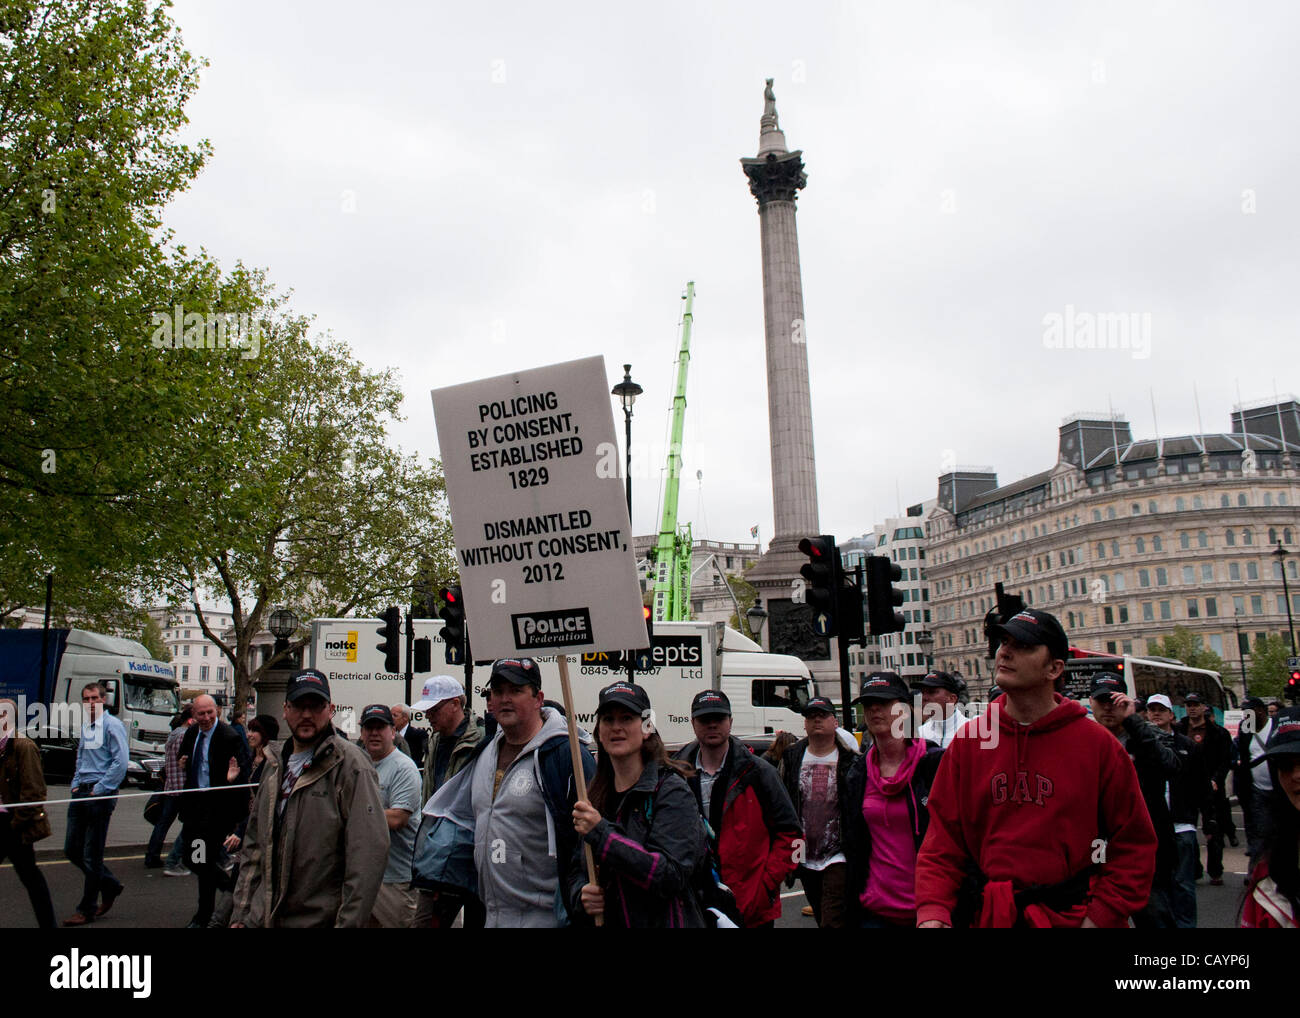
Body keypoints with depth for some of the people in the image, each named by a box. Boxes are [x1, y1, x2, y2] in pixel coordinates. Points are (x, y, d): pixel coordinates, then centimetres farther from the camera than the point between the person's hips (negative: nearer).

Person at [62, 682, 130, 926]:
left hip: (100, 795, -8)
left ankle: (87, 910, 10)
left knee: (92, 855, -1)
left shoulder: (112, 725, -9)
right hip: (80, 795, 8)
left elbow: (121, 762, -16)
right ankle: (110, 886, 27)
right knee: (72, 850, 10)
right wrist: (76, 784, 10)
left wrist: (99, 789, -16)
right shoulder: (85, 727, 15)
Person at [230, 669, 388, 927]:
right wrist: (240, 913, 11)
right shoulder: (274, 764, 9)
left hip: (320, 918, -6)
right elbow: (253, 844, 15)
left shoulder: (351, 765, -14)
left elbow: (369, 852, -20)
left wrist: (348, 923, -22)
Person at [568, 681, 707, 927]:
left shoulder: (672, 791, -14)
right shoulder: (595, 795, 4)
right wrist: (581, 897, -11)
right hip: (604, 919, 5)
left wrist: (601, 834, -26)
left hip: (663, 922, -5)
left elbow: (672, 876, -24)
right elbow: (577, 870, 10)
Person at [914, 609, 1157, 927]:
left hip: (1071, 917, -2)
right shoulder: (967, 742, -1)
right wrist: (932, 910, -16)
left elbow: (1134, 844, -2)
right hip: (989, 916, 2)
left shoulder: (1098, 745, -6)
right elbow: (942, 842, -2)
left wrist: (1100, 917, -10)